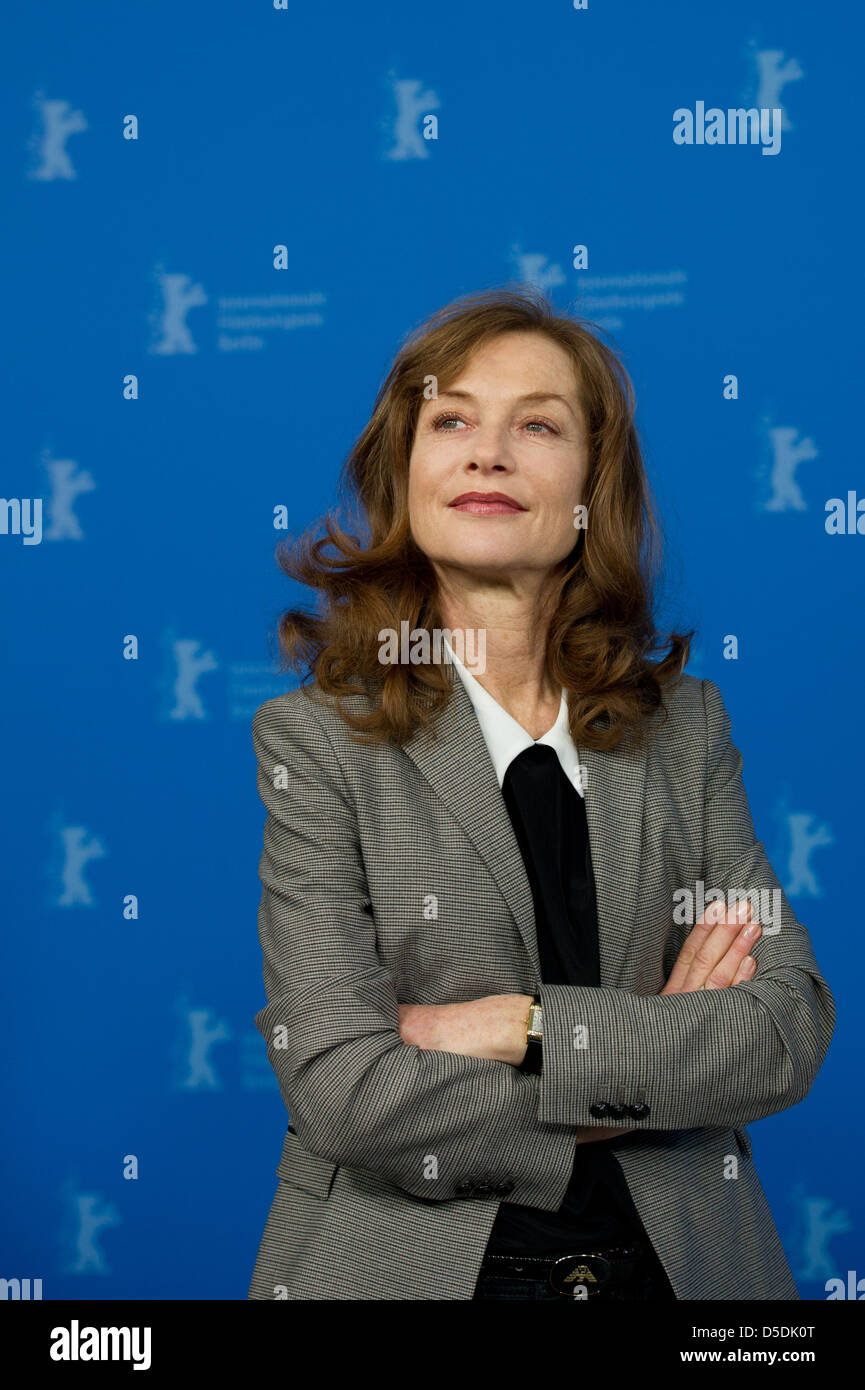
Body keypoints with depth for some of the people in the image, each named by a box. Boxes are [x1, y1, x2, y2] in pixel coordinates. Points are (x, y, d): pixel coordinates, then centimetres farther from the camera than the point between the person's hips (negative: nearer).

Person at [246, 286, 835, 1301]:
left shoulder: (687, 725, 1)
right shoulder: (315, 741, -9)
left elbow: (793, 1027, -6)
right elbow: (343, 1091, -18)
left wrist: (523, 1028, -17)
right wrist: (660, 1058, -13)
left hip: (676, 1258, 3)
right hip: (406, 1265, -3)